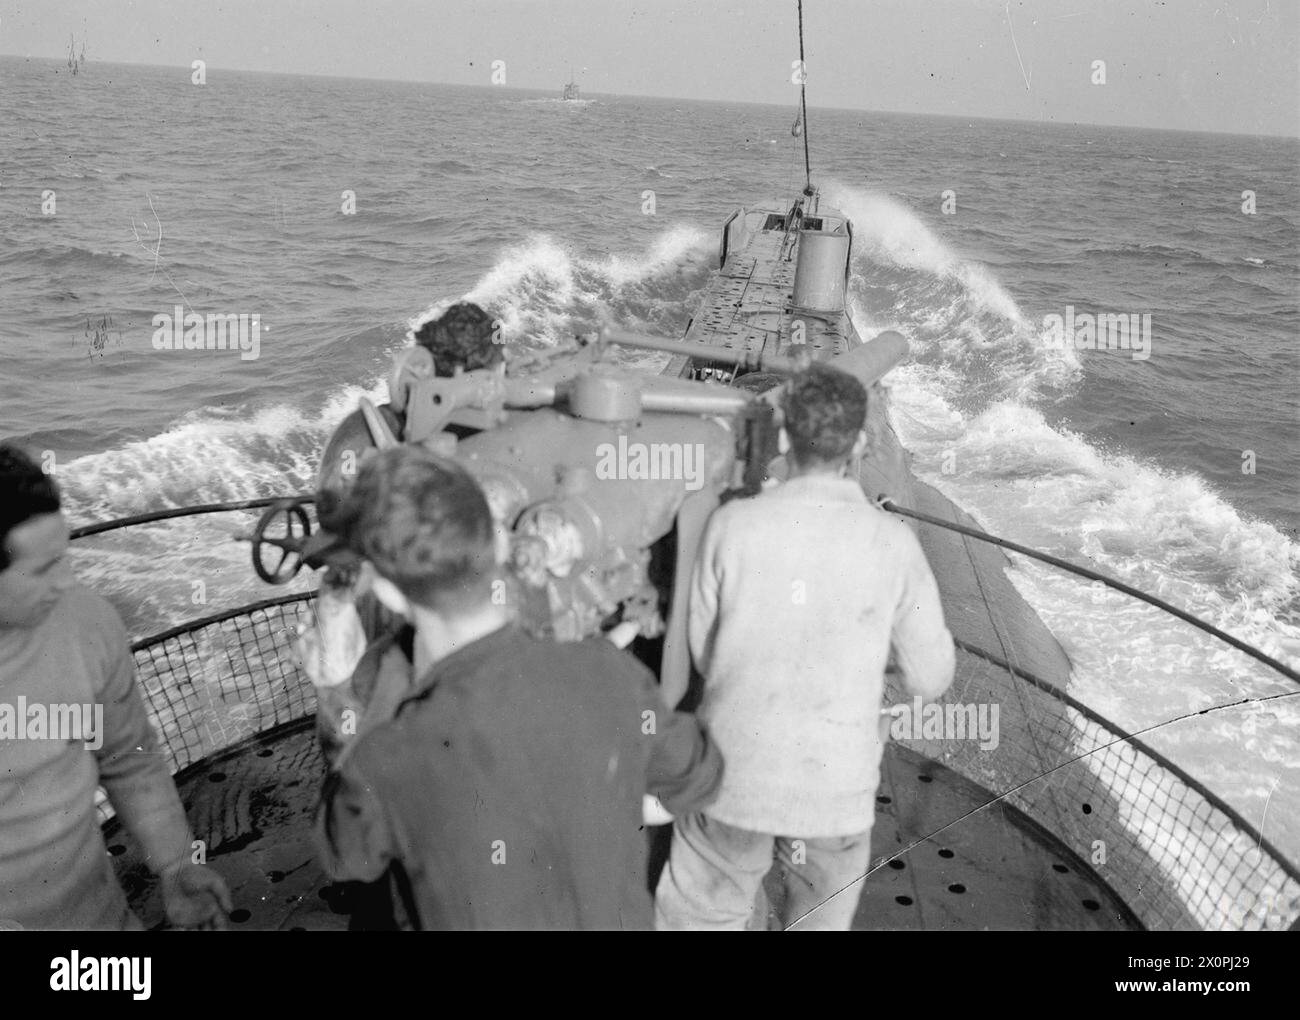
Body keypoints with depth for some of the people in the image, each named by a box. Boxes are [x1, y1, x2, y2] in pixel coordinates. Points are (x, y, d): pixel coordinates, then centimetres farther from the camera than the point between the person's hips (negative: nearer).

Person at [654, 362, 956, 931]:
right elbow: (930, 678, -1)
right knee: (820, 919, 24)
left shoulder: (732, 525, -12)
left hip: (736, 770, 0)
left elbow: (705, 653, -1)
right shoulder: (893, 544, -12)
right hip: (836, 785, 0)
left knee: (696, 914, 18)